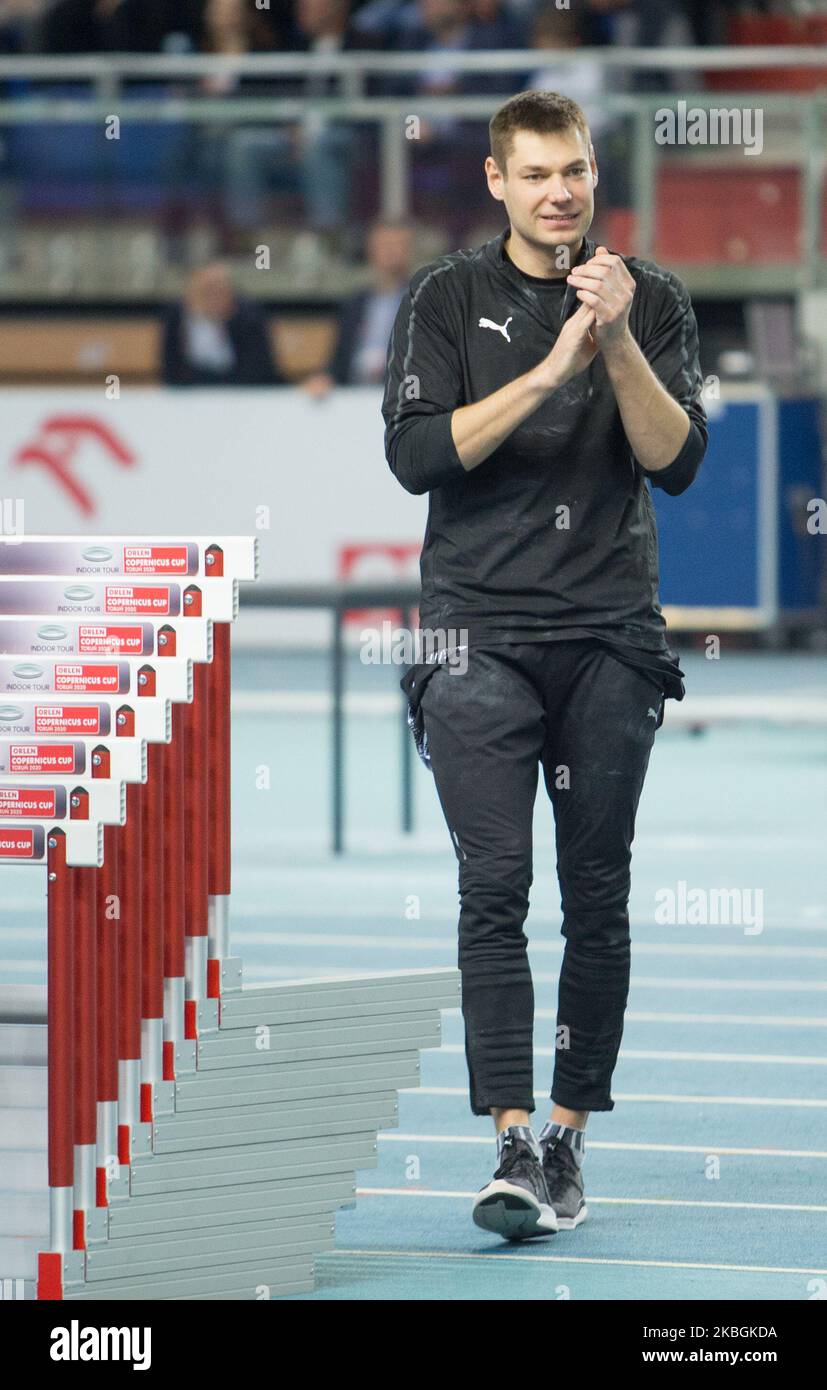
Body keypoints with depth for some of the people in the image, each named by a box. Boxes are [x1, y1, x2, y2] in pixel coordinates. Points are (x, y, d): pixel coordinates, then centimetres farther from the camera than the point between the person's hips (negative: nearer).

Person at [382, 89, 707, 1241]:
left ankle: (569, 1136, 13)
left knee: (598, 899, 4)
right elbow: (416, 454, -9)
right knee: (496, 889, -11)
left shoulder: (654, 300, 5)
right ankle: (513, 1147, -16)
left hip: (611, 637, 2)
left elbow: (677, 461, -4)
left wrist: (619, 345, -17)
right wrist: (548, 370, -16)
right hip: (480, 629, -2)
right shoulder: (449, 300, 2)